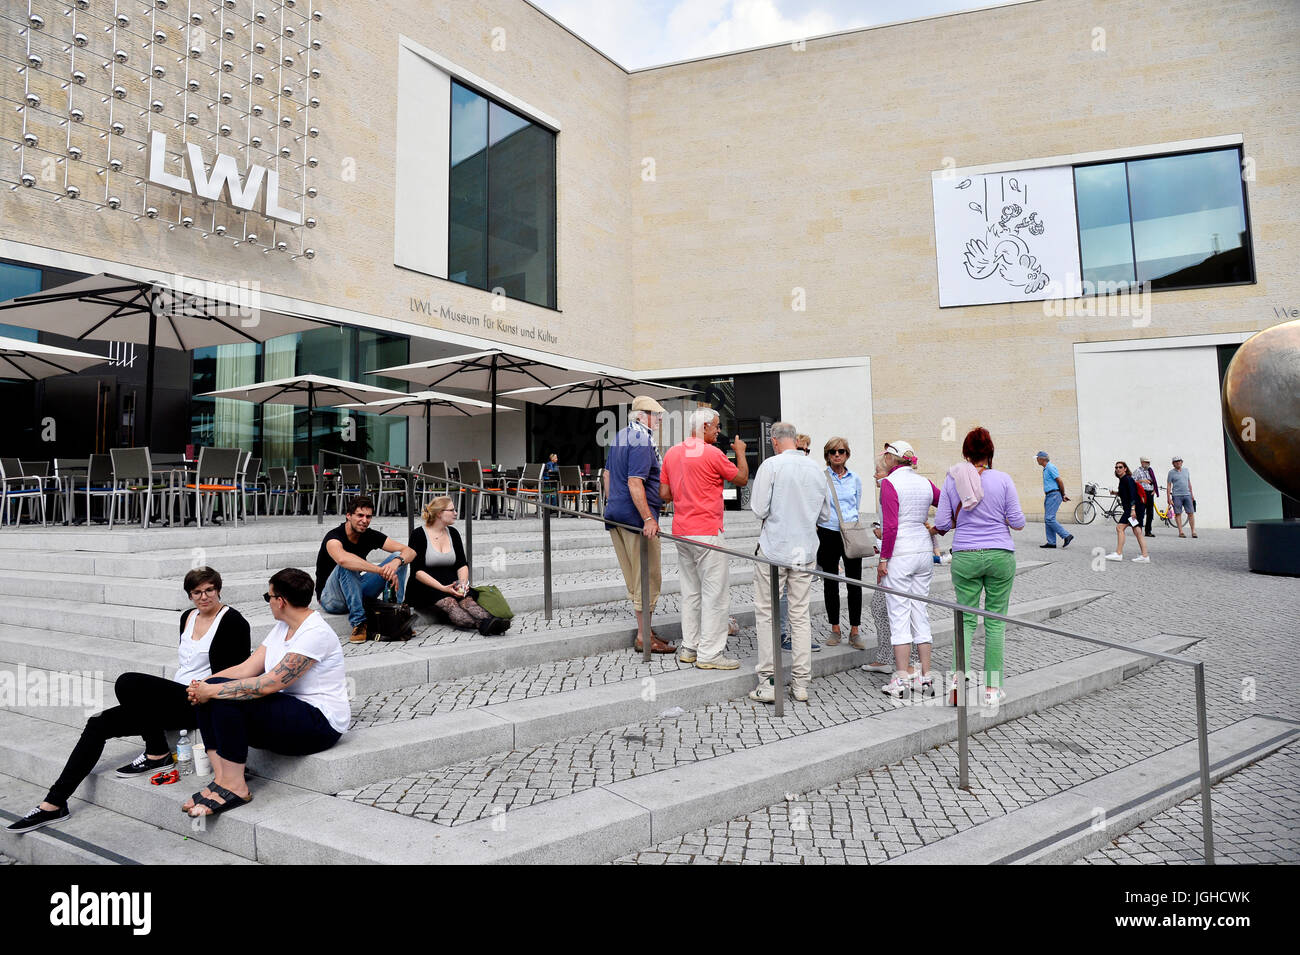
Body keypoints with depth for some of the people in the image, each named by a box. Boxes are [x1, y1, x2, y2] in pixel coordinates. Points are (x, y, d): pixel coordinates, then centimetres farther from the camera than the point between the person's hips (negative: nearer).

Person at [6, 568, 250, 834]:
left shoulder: (232, 621, -9)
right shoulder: (187, 617, 15)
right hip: (175, 699, 9)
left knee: (127, 683, -25)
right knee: (99, 723, -1)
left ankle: (157, 753, -8)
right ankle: (54, 803, 4)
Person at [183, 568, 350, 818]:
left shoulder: (315, 634, -20)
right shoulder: (282, 628, 12)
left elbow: (268, 685, -25)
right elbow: (246, 668, 7)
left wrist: (213, 691, -19)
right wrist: (202, 685, -7)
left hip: (321, 723, -10)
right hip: (288, 712, 10)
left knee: (225, 699, -24)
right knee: (207, 697, -4)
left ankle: (234, 787, -13)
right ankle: (221, 778, -6)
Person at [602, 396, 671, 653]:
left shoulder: (619, 437, 16)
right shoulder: (642, 440, -15)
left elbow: (607, 474, 23)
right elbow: (634, 482, -24)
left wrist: (611, 504, 30)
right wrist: (648, 518, -26)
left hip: (615, 514, 10)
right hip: (636, 516, -10)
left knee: (633, 578, 15)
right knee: (649, 577, -2)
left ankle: (643, 629, 24)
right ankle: (644, 637, 3)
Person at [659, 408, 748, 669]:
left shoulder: (672, 453, 8)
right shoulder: (712, 453, -12)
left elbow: (664, 494, 10)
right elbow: (742, 479, 0)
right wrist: (740, 452, 14)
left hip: (681, 532, 8)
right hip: (707, 533, -8)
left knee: (691, 591, 15)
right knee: (715, 592, -2)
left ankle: (689, 647, 21)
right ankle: (710, 653, 0)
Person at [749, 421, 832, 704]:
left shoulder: (771, 465, -9)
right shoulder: (816, 469, 6)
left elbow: (759, 509, -13)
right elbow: (824, 514, 13)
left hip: (773, 549, -4)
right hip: (805, 551, 4)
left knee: (766, 614, 4)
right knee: (800, 615, 9)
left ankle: (768, 683, 4)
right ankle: (800, 683, 12)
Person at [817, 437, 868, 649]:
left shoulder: (855, 479, 9)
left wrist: (851, 522, 9)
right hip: (829, 535, -1)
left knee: (854, 583, -1)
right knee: (830, 583, 6)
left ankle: (854, 632, 7)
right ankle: (835, 629, 17)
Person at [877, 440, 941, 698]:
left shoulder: (889, 483, -11)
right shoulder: (925, 482, 8)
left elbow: (891, 525, -15)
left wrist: (883, 558, -11)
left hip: (899, 554, -6)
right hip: (924, 551, 6)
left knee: (898, 614, -1)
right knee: (920, 612, 11)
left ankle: (902, 679, 2)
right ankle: (926, 677, 15)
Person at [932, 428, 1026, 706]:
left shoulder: (952, 479, -2)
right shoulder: (1003, 479, -4)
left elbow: (941, 523, -1)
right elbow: (1018, 522, -1)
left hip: (965, 557, 0)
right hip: (1000, 556, 0)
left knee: (966, 619, 7)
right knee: (995, 620, 7)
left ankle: (959, 675, -10)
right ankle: (992, 688, 10)